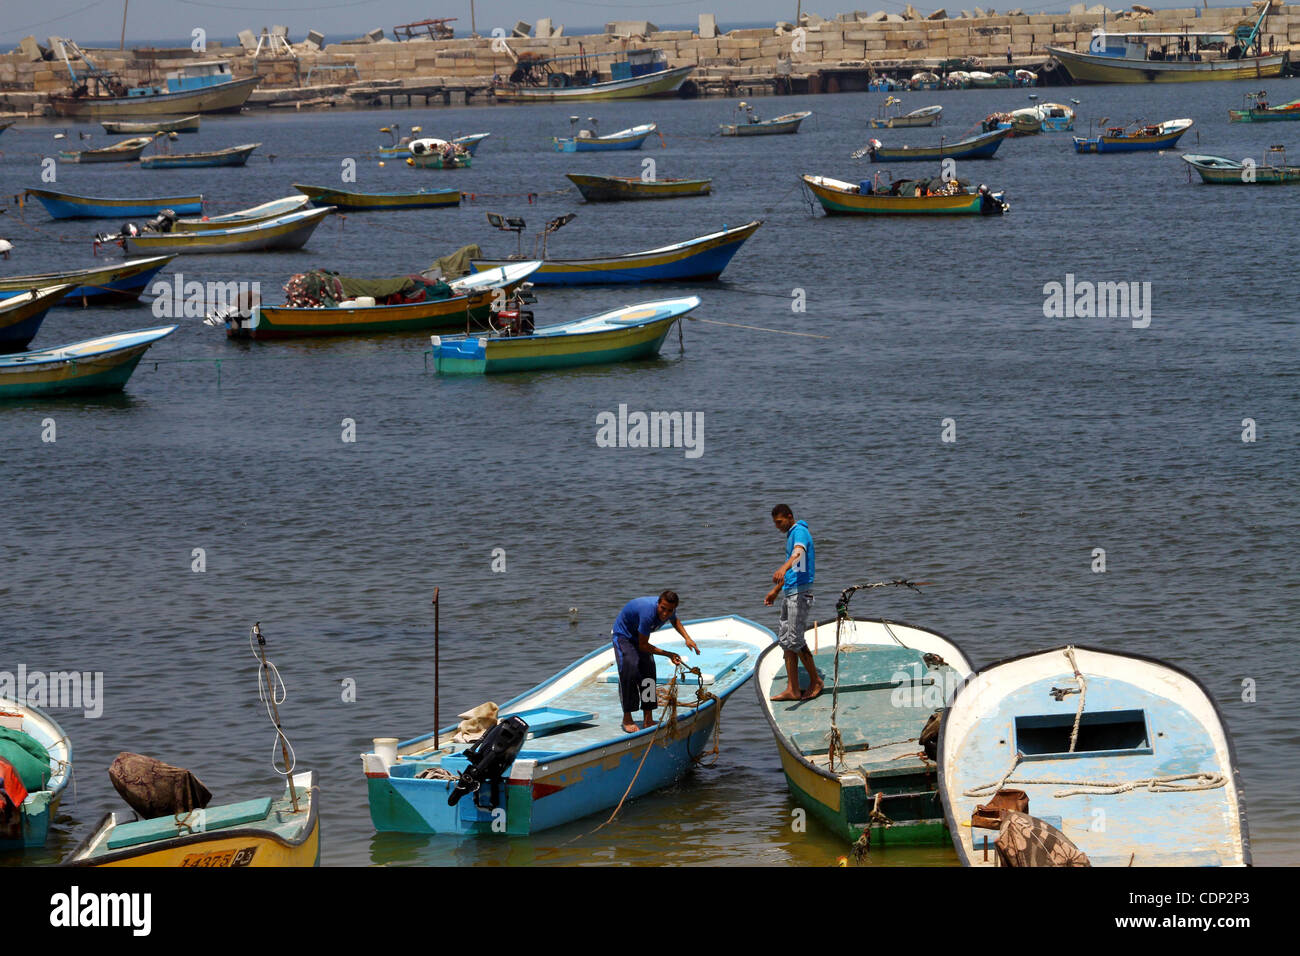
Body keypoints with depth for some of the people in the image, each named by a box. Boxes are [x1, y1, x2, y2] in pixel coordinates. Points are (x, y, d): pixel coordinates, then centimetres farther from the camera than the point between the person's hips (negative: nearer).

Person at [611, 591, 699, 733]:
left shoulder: (670, 610, -16)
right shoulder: (649, 612, -40)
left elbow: (675, 621, 13)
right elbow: (643, 646, -30)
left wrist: (687, 638, -3)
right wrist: (668, 655, -26)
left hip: (638, 636, 7)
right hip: (623, 635, -7)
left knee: (649, 672, -3)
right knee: (630, 672, -22)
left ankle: (648, 720, 2)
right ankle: (627, 718, -12)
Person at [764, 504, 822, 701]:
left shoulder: (799, 532, -11)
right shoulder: (790, 535, 21)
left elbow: (799, 552, -34)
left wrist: (784, 568, -53)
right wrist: (776, 590, 40)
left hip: (800, 592, -10)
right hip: (789, 593, 10)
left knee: (794, 640, -12)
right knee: (785, 640, 6)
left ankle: (815, 681, 2)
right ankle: (792, 690, 7)